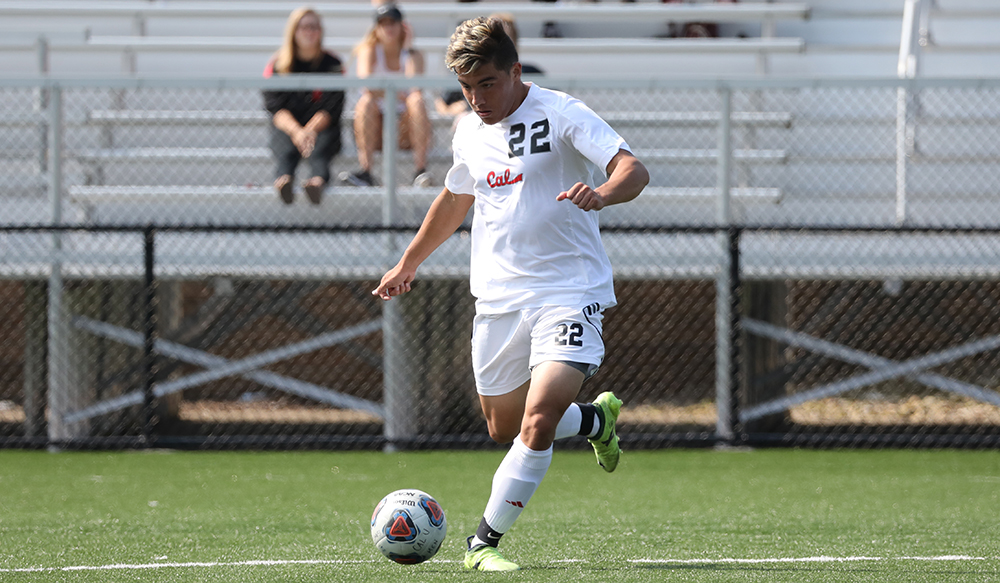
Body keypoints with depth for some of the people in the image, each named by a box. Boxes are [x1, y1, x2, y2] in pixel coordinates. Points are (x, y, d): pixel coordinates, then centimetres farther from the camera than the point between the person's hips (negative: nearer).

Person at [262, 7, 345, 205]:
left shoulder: (332, 64, 6)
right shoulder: (277, 65, 7)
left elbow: (331, 108, -4)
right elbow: (275, 107, -5)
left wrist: (310, 131, -22)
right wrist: (296, 131, -24)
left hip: (322, 127, 0)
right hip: (286, 127, 0)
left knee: (319, 151, -35)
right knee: (286, 152, -35)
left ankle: (317, 181, -68)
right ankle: (283, 181, -68)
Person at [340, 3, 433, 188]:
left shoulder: (414, 55, 6)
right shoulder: (369, 51, 4)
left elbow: (415, 87, -15)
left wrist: (407, 48, -9)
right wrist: (397, 94, -30)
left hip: (407, 130, 1)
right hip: (375, 130, -1)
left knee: (417, 100, -27)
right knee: (366, 101, -28)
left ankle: (420, 171, -37)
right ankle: (365, 171, -39)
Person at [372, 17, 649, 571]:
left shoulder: (561, 115, -11)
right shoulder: (470, 132, 9)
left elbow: (633, 170, -22)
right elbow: (455, 199, 29)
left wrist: (602, 193, -45)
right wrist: (408, 263, 38)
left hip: (567, 292, -6)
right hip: (498, 298, 7)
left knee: (537, 424, -20)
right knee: (505, 428, 13)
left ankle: (485, 541, -8)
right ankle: (596, 419, 42)